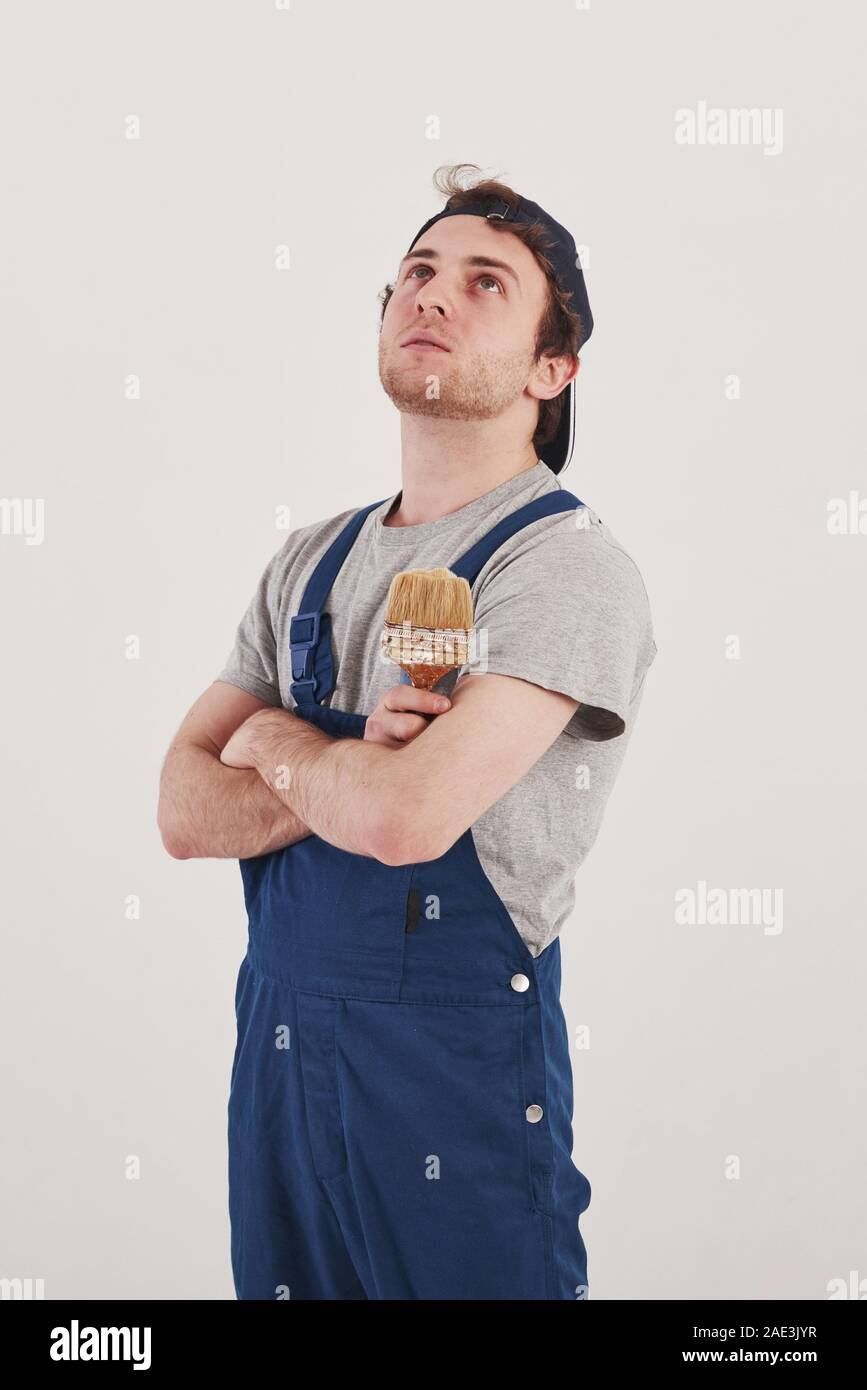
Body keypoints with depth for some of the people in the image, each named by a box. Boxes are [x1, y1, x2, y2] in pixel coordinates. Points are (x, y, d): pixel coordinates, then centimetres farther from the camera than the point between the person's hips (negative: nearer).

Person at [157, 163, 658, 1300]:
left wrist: (280, 745, -7)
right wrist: (353, 769, -17)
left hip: (458, 1068, -6)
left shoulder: (570, 566, -14)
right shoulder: (311, 561, 7)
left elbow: (409, 815, -27)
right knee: (280, 1279, 19)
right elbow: (186, 812, 0)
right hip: (277, 1039, 6)